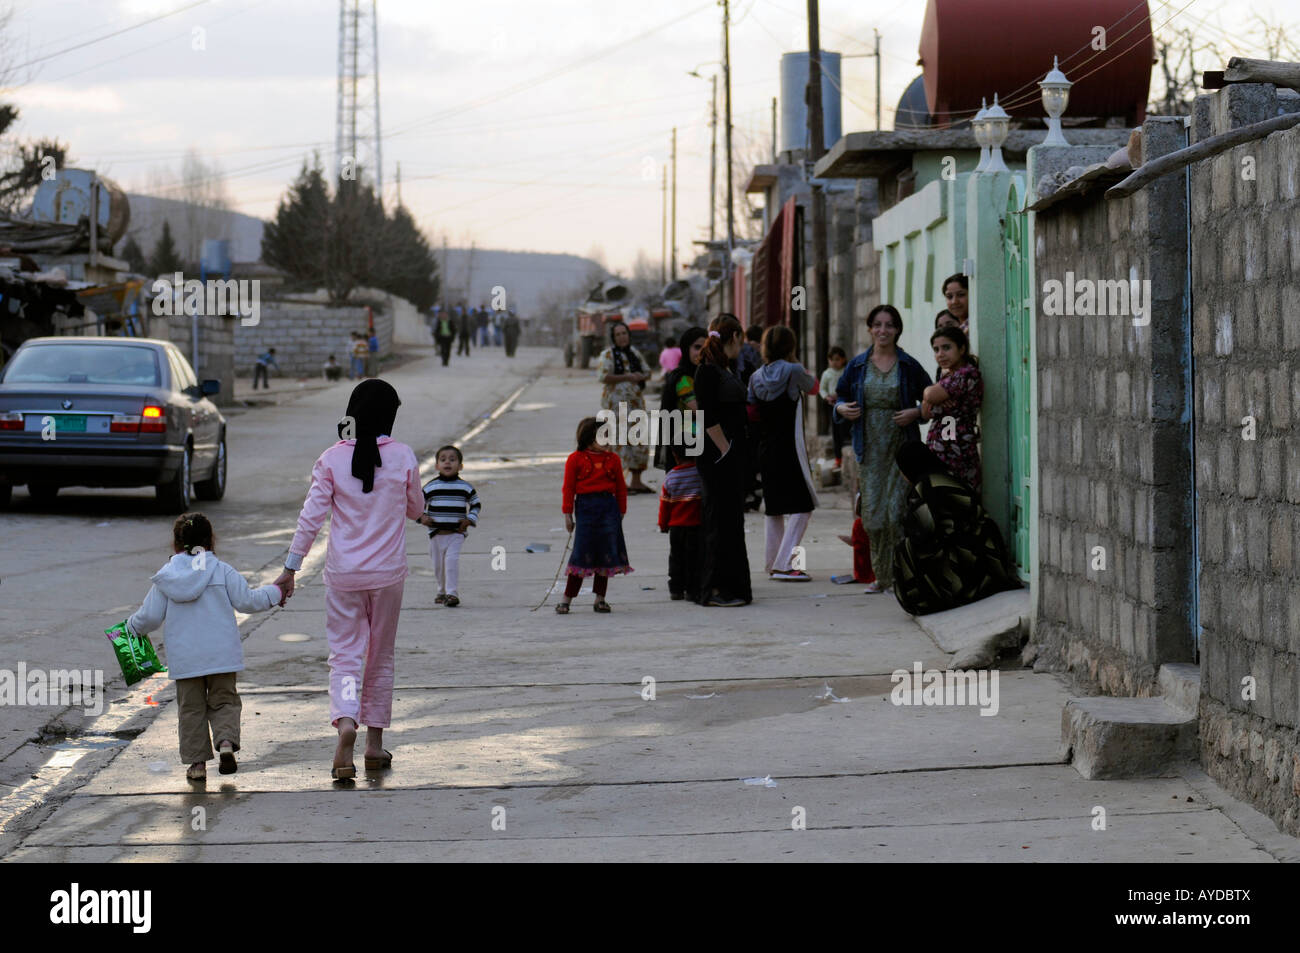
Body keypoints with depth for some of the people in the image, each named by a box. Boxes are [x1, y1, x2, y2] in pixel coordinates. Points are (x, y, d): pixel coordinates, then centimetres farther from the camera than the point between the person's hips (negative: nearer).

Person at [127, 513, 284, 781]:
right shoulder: (222, 571, -2)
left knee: (191, 708, 10)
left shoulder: (165, 578, 1)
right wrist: (274, 593, 14)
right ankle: (226, 741, -16)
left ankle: (197, 761, 8)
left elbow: (150, 616, 3)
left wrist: (133, 626, 24)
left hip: (183, 657, 1)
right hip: (220, 654, -1)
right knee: (224, 701, 10)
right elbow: (246, 600, -2)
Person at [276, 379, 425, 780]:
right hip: (387, 573, 1)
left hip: (343, 574, -1)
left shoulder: (333, 459, -7)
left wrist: (291, 567, -3)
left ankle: (345, 723, -25)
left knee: (344, 656, 2)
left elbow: (312, 516, -8)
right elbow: (415, 510, 8)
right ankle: (375, 743, 19)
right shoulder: (403, 458, -6)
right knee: (381, 657, 14)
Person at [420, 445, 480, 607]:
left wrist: (469, 520, -1)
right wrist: (422, 517, -6)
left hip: (456, 533, -2)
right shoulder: (431, 487, 1)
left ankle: (452, 593, -15)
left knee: (452, 560, -18)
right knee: (438, 564, 10)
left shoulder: (465, 487, 1)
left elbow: (476, 504, 12)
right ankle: (442, 592, 30)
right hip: (436, 533, 2)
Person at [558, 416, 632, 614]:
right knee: (582, 553, -5)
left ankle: (600, 599, 13)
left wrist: (621, 512, 10)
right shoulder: (575, 459, 1)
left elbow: (621, 488, 13)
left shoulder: (613, 459, 9)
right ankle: (566, 599, 2)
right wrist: (568, 514, -2)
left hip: (608, 507, 3)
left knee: (606, 553, 3)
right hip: (585, 506, -3)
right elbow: (568, 488, 1)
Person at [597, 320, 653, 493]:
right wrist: (626, 377, -19)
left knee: (639, 440, 7)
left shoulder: (634, 353, 15)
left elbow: (647, 372, 20)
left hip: (635, 400, 7)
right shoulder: (608, 354, -4)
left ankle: (636, 481, 15)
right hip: (616, 401, -7)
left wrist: (641, 376, -4)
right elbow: (604, 377, -15)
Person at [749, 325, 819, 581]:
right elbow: (813, 387, 10)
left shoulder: (756, 377, 3)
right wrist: (806, 373, 29)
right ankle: (784, 564, -13)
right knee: (802, 506, -2)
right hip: (790, 449, -6)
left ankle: (772, 563, 21)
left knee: (774, 507, 17)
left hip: (765, 450, 6)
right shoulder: (793, 371, -10)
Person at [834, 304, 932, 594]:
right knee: (873, 513, 2)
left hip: (902, 447, -3)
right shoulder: (857, 366, 9)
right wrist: (842, 409, -2)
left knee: (898, 510, -11)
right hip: (870, 448, 3)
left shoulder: (909, 366, 3)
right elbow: (840, 396, 19)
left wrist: (916, 412, -11)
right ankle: (882, 575, 12)